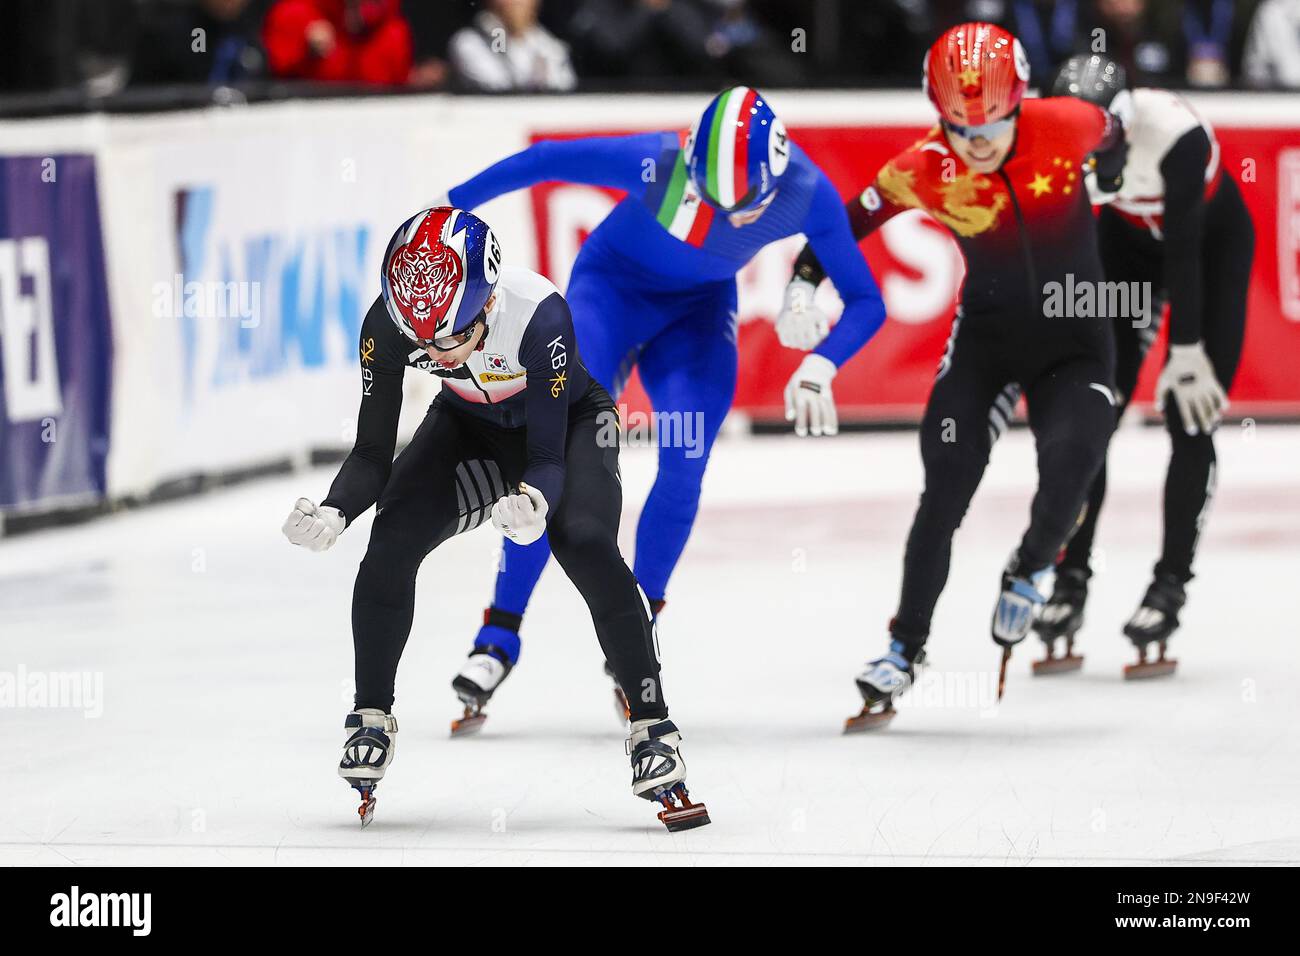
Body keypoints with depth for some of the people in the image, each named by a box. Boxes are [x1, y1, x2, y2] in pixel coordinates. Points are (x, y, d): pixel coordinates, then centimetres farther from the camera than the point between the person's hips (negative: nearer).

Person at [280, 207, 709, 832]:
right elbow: (373, 453, -21)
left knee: (585, 544, -29)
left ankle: (652, 727, -21)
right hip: (469, 427, 3)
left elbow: (547, 453, -34)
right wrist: (332, 513, -41)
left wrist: (534, 502, -56)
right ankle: (371, 720, 1)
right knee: (391, 542, -19)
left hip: (568, 422, -3)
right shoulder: (387, 326, -29)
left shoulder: (539, 315, -39)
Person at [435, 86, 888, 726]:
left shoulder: (809, 197, -27)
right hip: (611, 284, -2)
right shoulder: (660, 164, -35)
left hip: (699, 308, 2)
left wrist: (820, 366, -33)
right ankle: (501, 632, -5)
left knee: (685, 466, -15)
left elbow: (865, 300, -15)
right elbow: (547, 160, -21)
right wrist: (449, 206, -14)